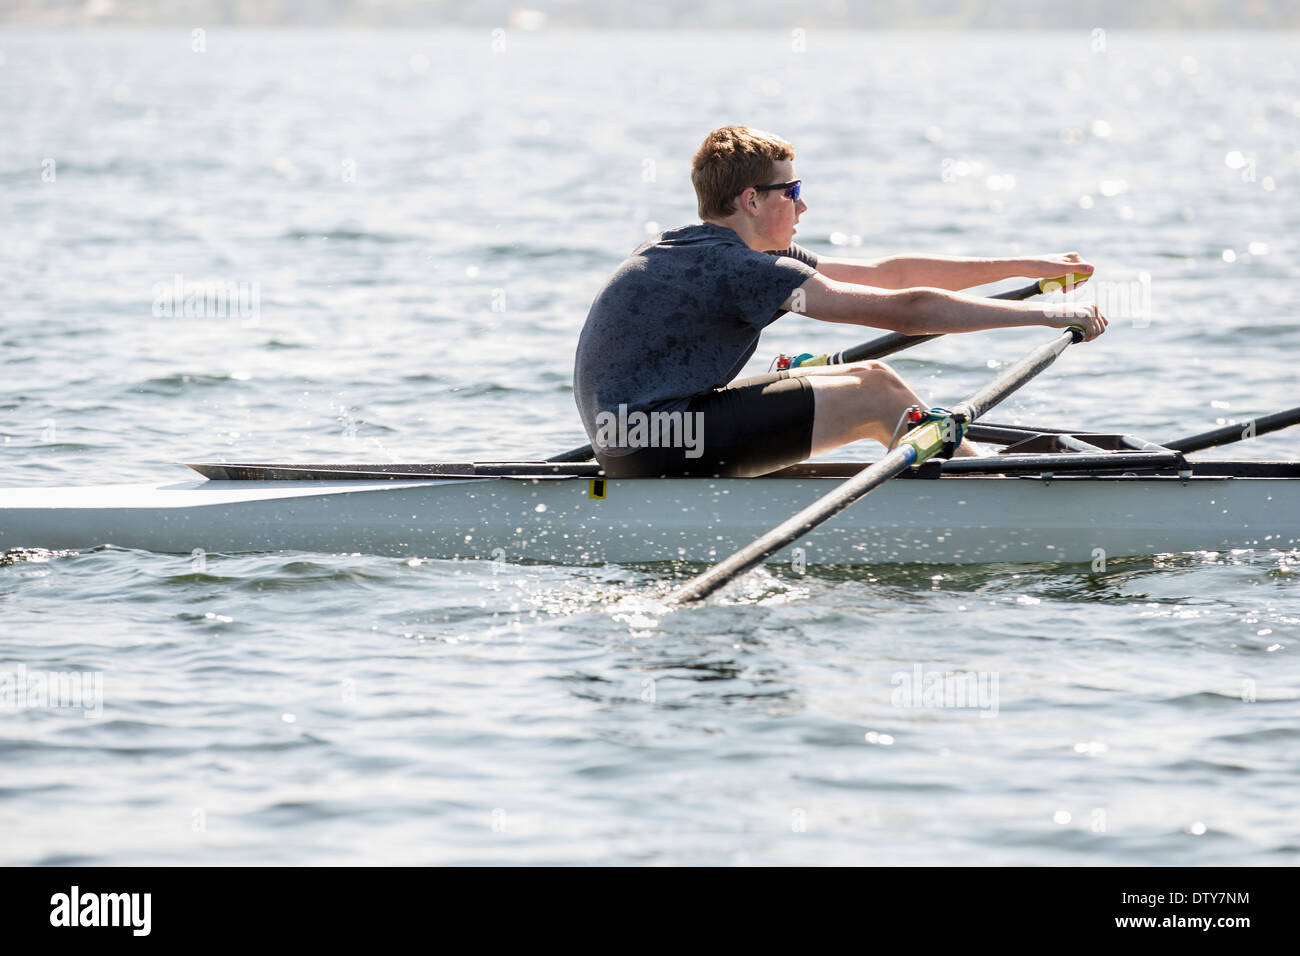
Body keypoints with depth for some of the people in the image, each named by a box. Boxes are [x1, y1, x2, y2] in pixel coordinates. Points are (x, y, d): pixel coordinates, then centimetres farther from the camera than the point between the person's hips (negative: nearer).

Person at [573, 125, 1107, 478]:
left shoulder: (698, 252, 14)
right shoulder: (736, 268, -16)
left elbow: (884, 274, 16)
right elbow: (902, 311, -18)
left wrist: (1022, 268, 15)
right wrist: (1044, 316, -14)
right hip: (653, 447, -10)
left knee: (869, 378, 11)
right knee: (876, 396, -6)